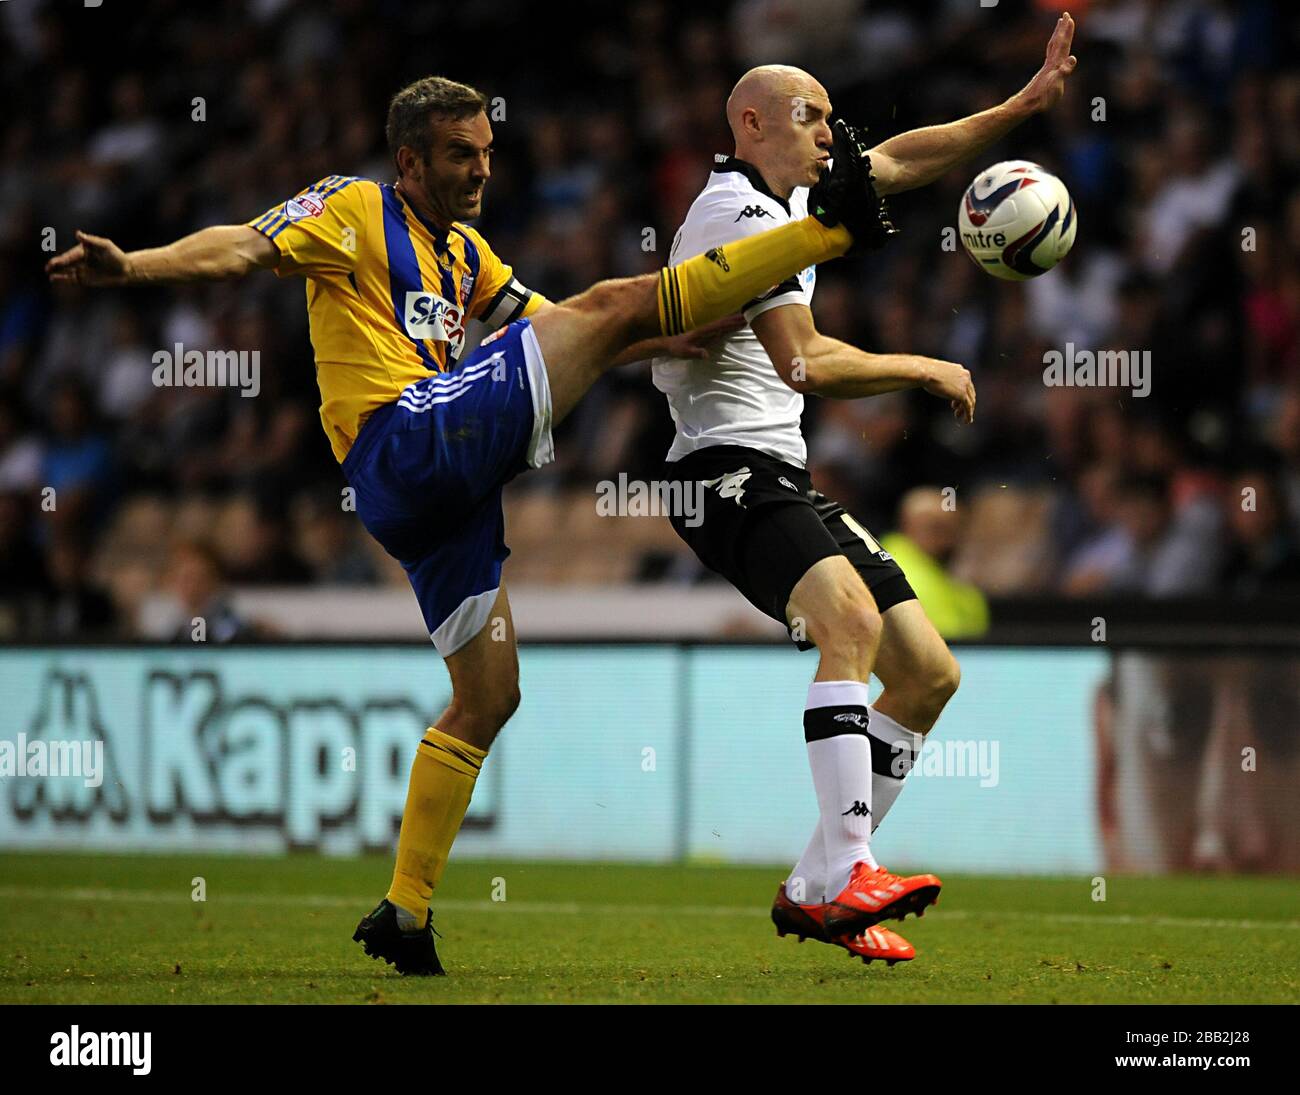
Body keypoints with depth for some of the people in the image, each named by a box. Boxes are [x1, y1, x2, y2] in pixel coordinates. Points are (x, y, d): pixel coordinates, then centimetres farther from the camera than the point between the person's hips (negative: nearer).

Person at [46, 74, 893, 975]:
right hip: (406, 437, -9)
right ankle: (832, 228, -13)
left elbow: (563, 338, 27)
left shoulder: (466, 254, 27)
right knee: (613, 300, -11)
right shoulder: (355, 210, 3)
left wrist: (672, 340, 11)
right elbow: (245, 247, -10)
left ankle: (406, 914, 16)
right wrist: (133, 266, -28)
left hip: (446, 487, 9)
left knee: (488, 699, 13)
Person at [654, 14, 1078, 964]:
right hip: (729, 469, -10)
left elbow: (901, 161, 32)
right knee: (853, 617, -34)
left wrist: (1026, 104, 28)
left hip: (787, 477, 10)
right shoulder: (740, 211, -12)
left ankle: (813, 891, 9)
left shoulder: (785, 196, 17)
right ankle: (847, 870, -43)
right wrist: (927, 369, -7)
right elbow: (805, 365, -20)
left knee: (930, 672, 5)